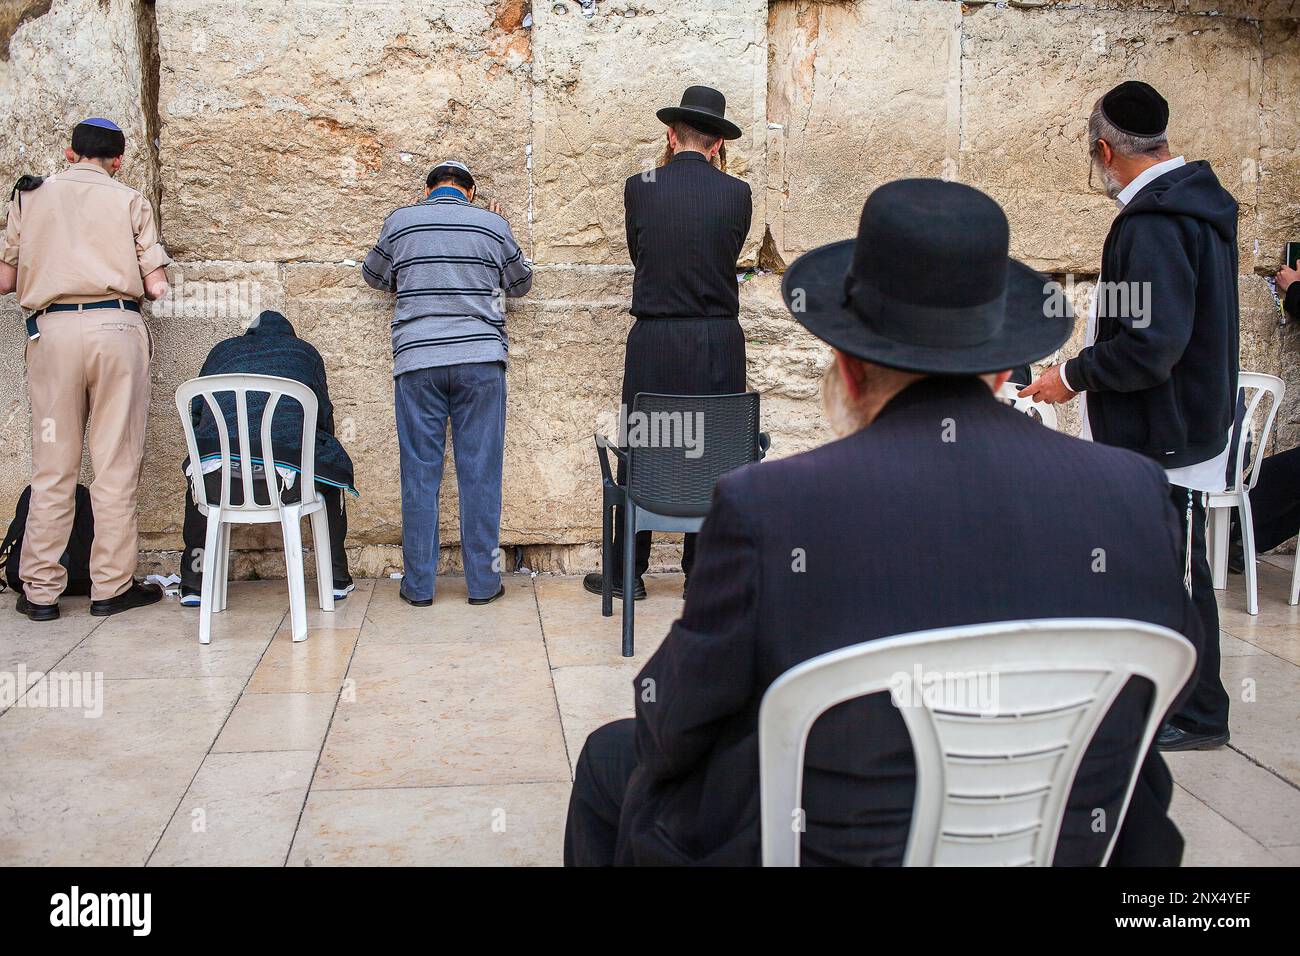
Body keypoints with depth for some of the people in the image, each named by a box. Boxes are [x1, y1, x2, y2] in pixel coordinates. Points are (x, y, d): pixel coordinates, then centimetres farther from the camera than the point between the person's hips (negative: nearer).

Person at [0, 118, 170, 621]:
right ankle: (112, 587, 6)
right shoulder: (130, 200, 8)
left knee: (52, 467, 6)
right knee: (116, 464, 2)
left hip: (52, 330, 2)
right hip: (116, 326, -1)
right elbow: (156, 287, 2)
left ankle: (40, 591, 9)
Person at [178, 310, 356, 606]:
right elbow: (324, 415, 24)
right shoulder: (304, 351, 24)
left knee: (197, 474, 38)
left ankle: (194, 584, 37)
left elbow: (196, 412, 29)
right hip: (288, 481, -2)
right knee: (331, 470, 31)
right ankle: (336, 581, 32)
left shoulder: (222, 349, 28)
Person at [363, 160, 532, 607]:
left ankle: (418, 585, 9)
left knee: (420, 473, 5)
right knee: (479, 473, 4)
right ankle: (482, 582, 8)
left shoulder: (400, 221, 8)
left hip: (417, 361, 0)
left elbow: (374, 275, 23)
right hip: (480, 359, 0)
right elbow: (521, 282, 21)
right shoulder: (492, 224, 7)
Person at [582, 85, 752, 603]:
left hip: (654, 341, 0)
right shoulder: (737, 193, 0)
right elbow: (730, 254, 11)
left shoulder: (640, 187, 0)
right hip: (720, 343, 1)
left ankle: (627, 572, 15)